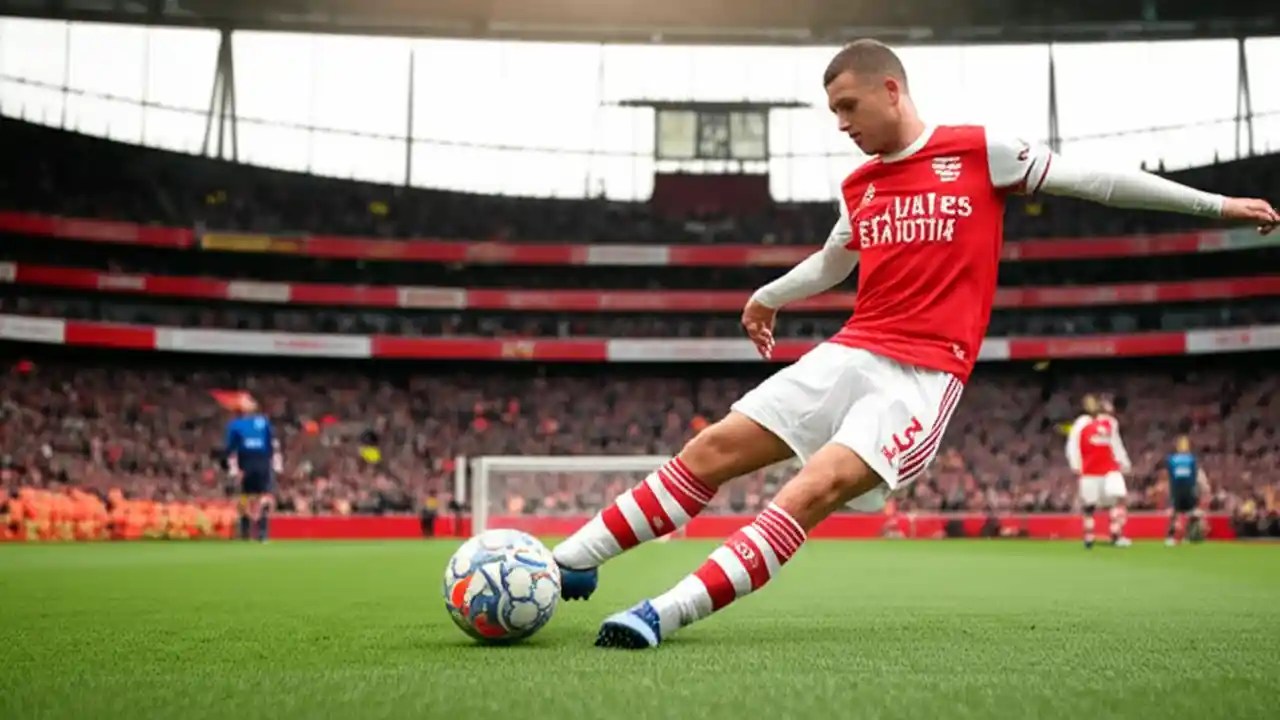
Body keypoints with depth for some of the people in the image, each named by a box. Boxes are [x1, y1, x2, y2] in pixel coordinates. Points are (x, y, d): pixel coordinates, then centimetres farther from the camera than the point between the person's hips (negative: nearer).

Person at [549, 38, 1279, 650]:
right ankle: (566, 564, -4)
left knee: (818, 488, -26)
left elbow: (1092, 179, 2)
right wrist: (768, 295, 46)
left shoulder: (980, 150, -1)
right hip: (850, 353, 5)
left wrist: (1215, 203, 4)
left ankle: (667, 613, -32)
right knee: (716, 446, -7)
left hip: (925, 372, -5)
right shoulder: (858, 187, 14)